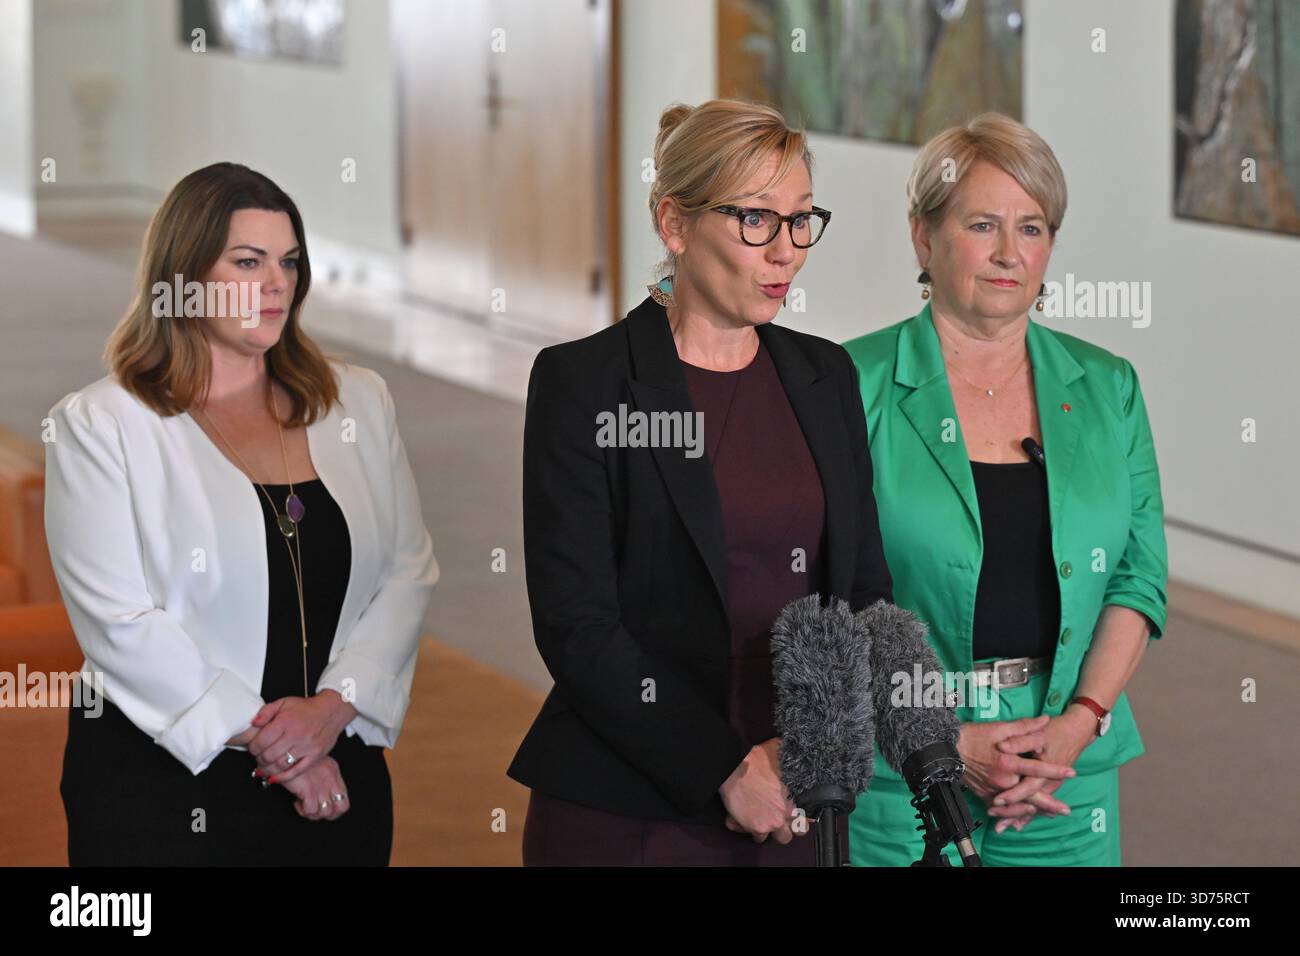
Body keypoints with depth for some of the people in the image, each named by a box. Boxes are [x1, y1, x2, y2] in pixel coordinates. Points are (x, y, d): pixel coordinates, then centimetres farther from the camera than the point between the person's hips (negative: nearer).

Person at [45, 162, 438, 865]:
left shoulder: (358, 402, 9)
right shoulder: (99, 425, -4)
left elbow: (409, 572, 4)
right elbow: (120, 622, -11)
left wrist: (334, 706, -12)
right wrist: (268, 743, -13)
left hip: (336, 782, 3)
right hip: (165, 791, -3)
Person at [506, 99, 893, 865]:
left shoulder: (826, 377, 9)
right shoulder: (582, 384, -6)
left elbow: (865, 589, 9)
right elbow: (575, 624, -11)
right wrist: (726, 770, -15)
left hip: (799, 810, 4)